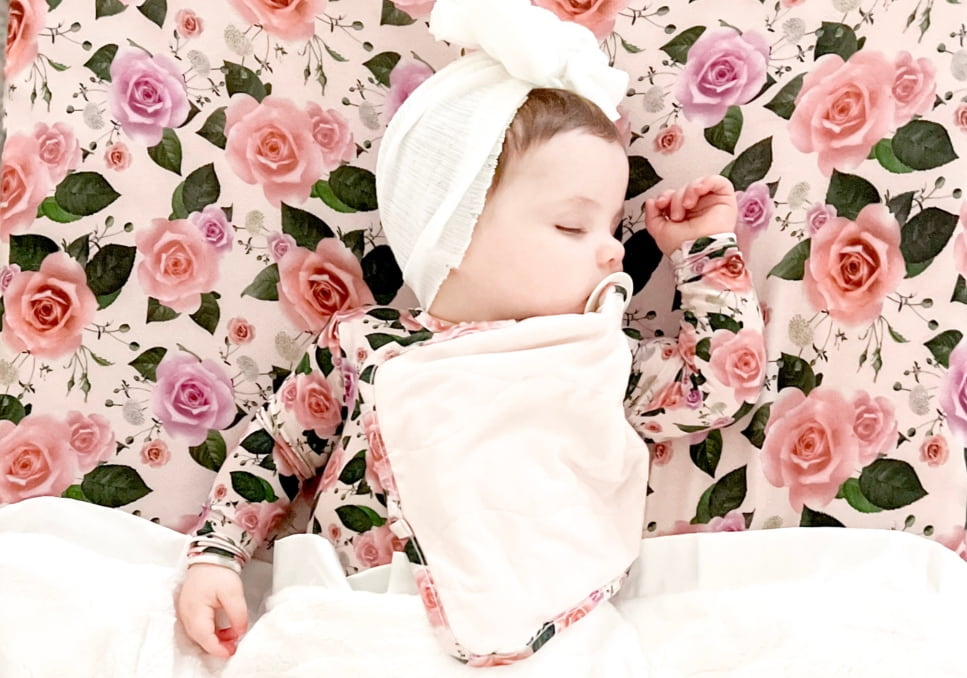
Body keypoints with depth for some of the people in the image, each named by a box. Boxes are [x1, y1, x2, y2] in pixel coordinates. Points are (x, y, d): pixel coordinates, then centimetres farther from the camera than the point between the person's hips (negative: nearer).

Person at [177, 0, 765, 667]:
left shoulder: (598, 359, 5)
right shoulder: (361, 344, 0)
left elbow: (723, 380, 4)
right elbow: (271, 454, 10)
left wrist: (705, 247, 7)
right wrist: (215, 557, 0)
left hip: (541, 647, 3)